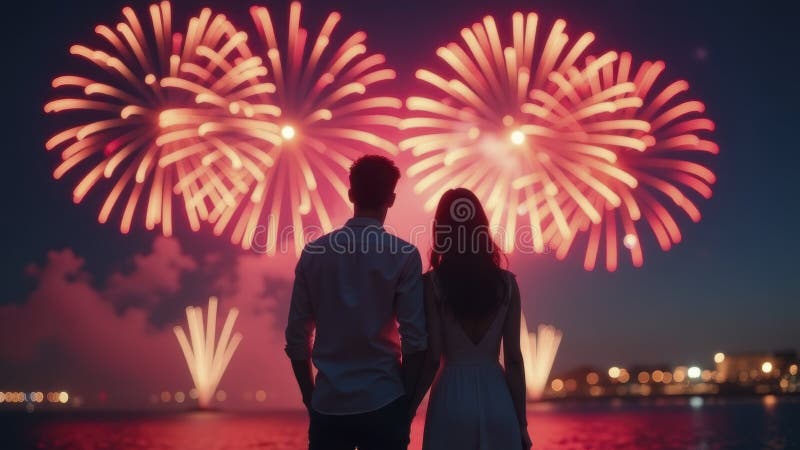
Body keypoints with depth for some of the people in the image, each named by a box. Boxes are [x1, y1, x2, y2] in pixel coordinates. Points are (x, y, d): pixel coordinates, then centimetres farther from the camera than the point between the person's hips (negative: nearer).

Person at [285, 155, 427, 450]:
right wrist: (408, 401, 2)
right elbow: (414, 339, -10)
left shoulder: (313, 252, 0)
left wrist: (310, 397, 13)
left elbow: (297, 337, 2)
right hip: (383, 403, -2)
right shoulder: (404, 255, -7)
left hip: (328, 404, 2)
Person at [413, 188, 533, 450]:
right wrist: (521, 421, 7)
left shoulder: (432, 283, -7)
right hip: (496, 397, 2)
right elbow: (513, 358, 0)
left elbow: (432, 358, -9)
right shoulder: (506, 282, 0)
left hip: (452, 395, -2)